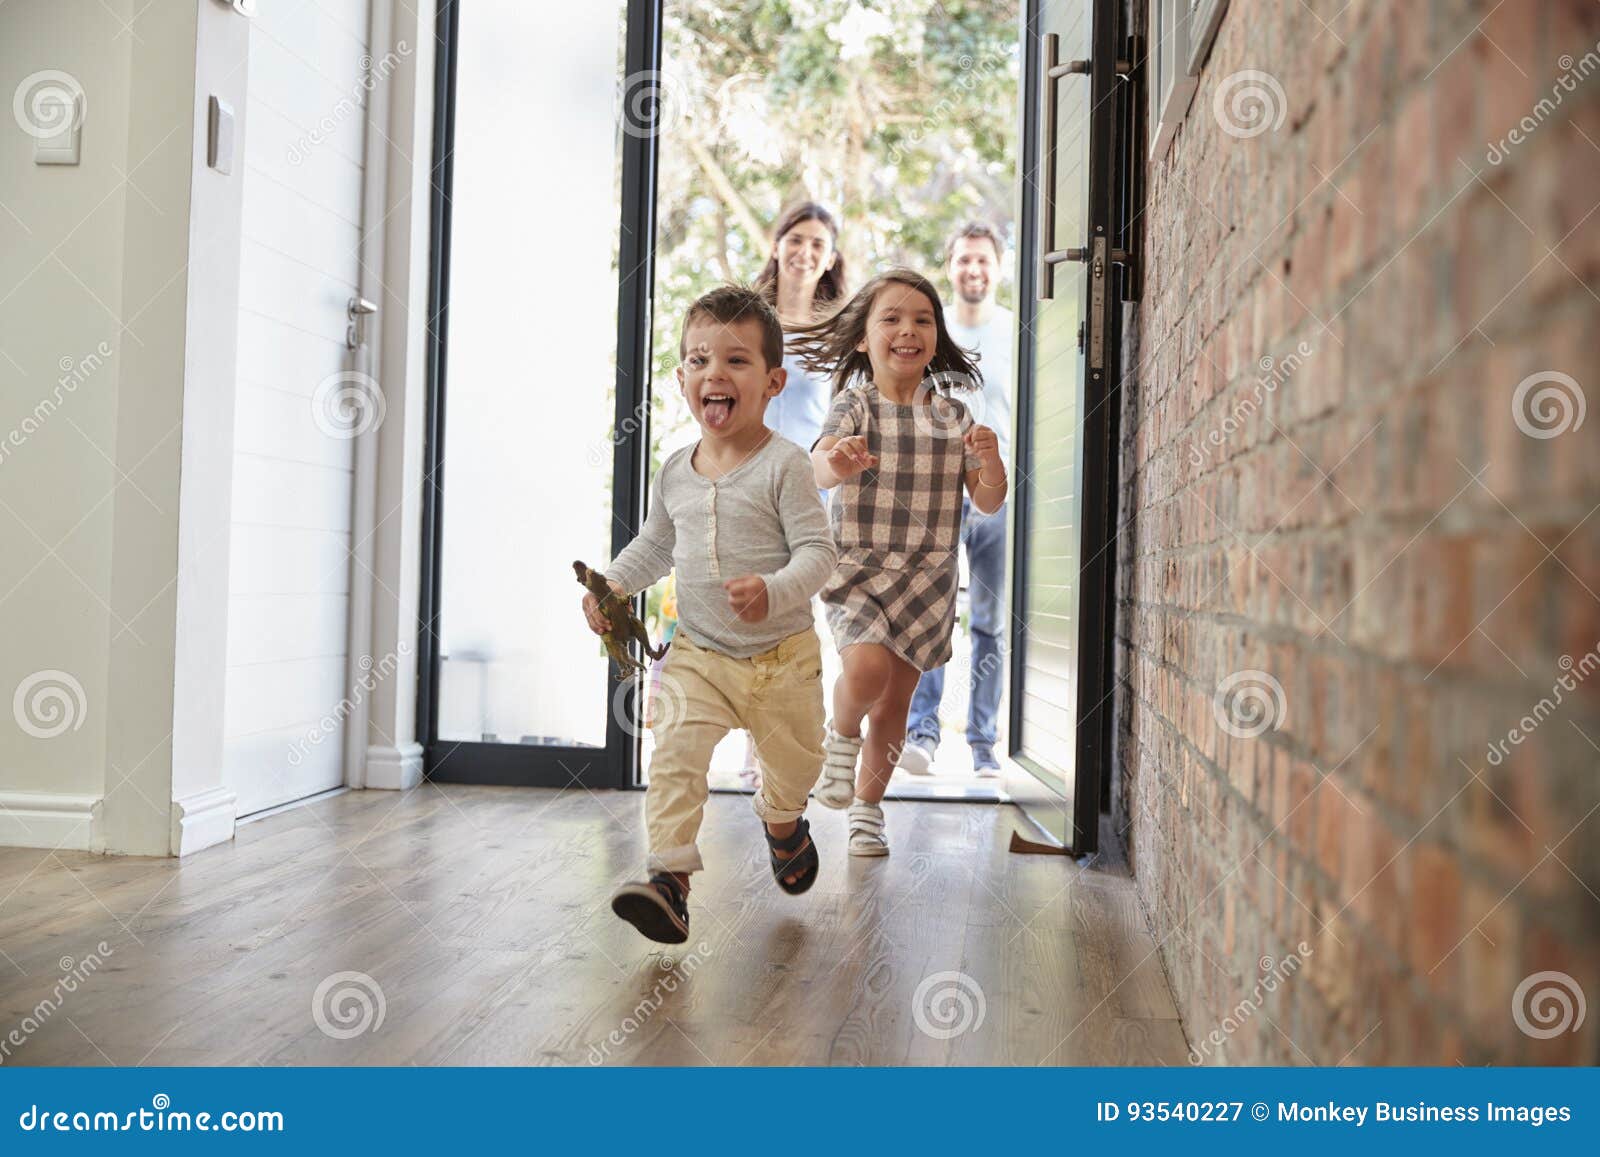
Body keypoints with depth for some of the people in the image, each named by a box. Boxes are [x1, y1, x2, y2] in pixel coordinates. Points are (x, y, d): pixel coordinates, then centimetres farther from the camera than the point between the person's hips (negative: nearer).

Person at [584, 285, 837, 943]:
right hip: (698, 654, 2)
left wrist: (774, 592, -35)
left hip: (782, 654, -2)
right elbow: (655, 544, 18)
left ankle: (782, 823, 51)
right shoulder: (675, 473, 2)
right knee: (675, 754, -18)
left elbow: (818, 550, -18)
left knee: (793, 761, 17)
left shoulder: (783, 464, -14)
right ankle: (670, 879, -17)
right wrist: (613, 583, 3)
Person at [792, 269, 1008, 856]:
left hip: (926, 577, 3)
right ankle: (841, 735, 8)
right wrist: (836, 461, -47)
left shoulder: (953, 418, 5)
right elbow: (819, 466, -23)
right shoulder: (854, 405, -4)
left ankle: (867, 807, 27)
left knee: (896, 699, 7)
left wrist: (991, 461, -16)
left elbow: (988, 502, 5)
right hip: (857, 567, -3)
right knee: (867, 667, -25)